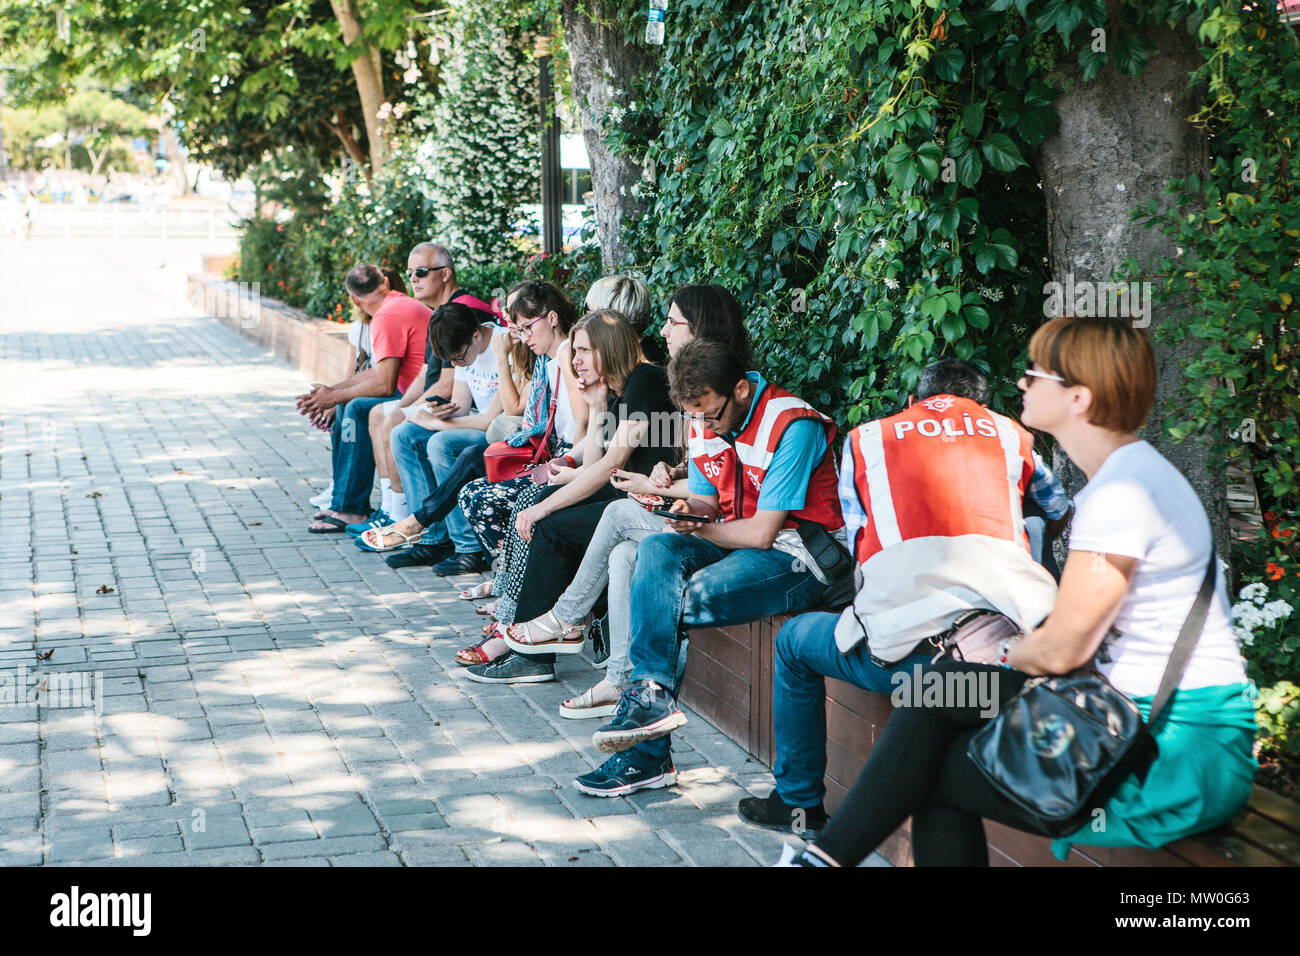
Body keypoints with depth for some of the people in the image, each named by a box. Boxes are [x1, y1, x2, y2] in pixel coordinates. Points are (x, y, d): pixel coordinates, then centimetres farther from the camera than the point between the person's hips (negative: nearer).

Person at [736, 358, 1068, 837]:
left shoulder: (865, 439, 20)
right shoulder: (1011, 434, 22)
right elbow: (1062, 512, 38)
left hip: (909, 653, -2)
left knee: (793, 641, 28)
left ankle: (798, 803, 35)